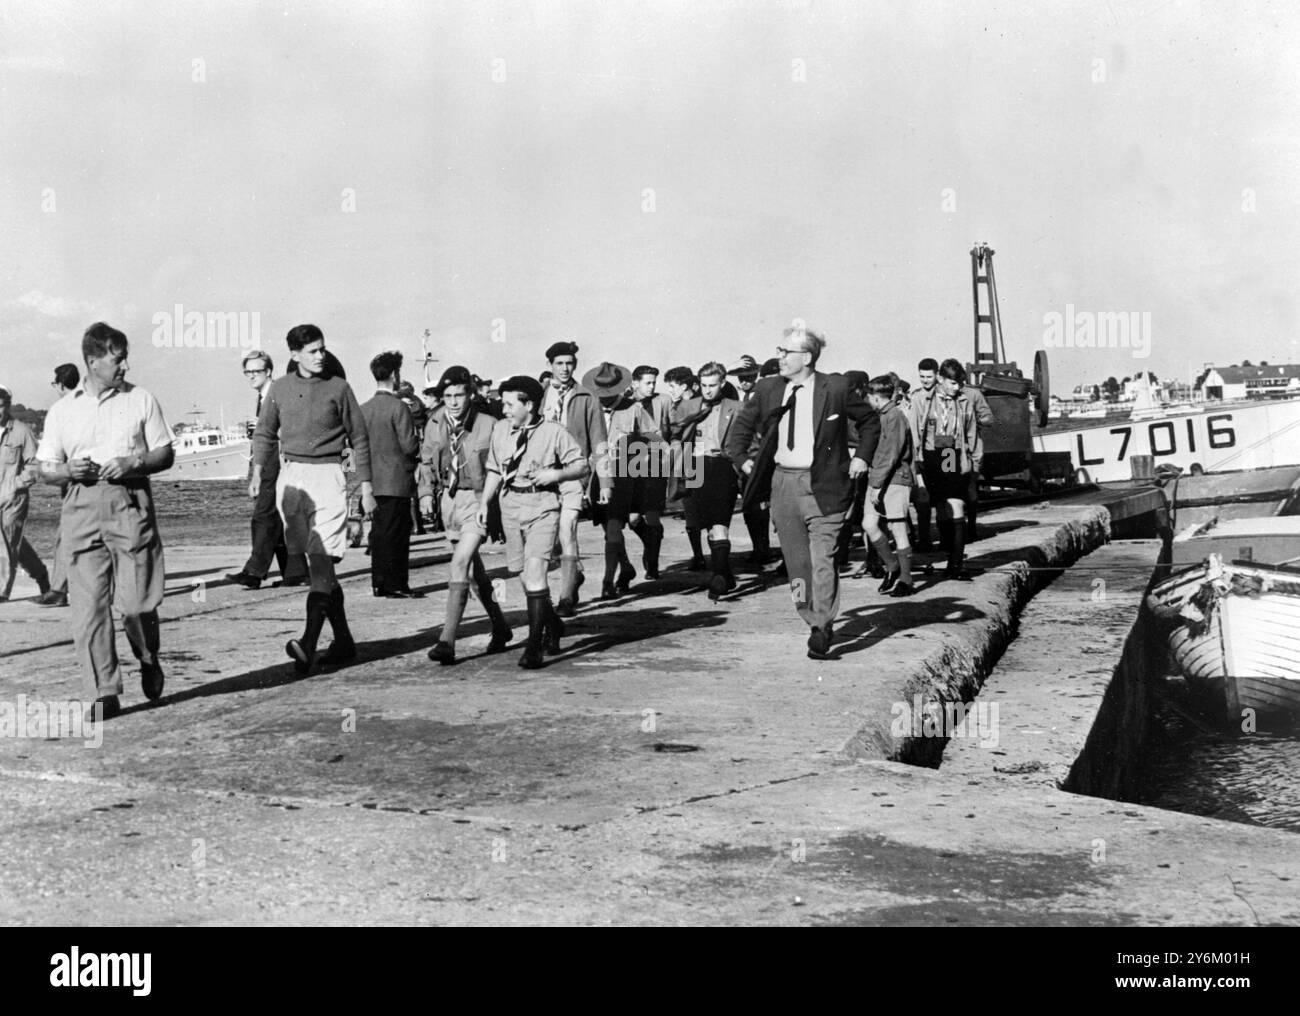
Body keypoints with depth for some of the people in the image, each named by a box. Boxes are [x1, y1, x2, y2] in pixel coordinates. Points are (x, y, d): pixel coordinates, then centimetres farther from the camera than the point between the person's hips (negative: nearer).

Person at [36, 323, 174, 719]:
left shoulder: (141, 400, 8)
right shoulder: (62, 410, 10)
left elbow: (166, 455, 10)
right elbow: (46, 469, 13)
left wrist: (134, 463, -9)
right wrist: (69, 471, -9)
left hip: (130, 504, -1)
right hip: (81, 509, 1)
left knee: (136, 601, -6)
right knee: (88, 606, -4)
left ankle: (148, 660, 26)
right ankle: (104, 694, 2)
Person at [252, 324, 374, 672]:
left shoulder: (338, 388, 2)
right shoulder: (280, 388, 8)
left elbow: (359, 439, 7)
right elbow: (265, 433, 17)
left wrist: (366, 487, 5)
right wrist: (258, 470, 0)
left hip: (328, 474, -3)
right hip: (292, 476, 3)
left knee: (321, 559, -15)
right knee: (320, 567, 6)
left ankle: (308, 645, -23)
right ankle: (344, 641, 16)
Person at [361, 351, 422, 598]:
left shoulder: (364, 409, 5)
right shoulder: (398, 407, -14)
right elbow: (409, 445, -15)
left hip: (374, 481, 6)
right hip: (396, 480, -6)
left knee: (379, 532, 12)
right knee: (396, 534, -2)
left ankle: (379, 583, 16)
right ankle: (395, 585, 0)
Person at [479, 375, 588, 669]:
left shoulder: (553, 433, -7)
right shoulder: (500, 430, 6)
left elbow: (582, 466, 0)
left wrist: (556, 473, -16)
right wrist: (484, 502, 7)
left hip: (543, 505, -5)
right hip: (510, 504, 5)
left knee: (535, 571, -16)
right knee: (522, 574, 12)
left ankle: (534, 648, -11)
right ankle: (552, 624, 38)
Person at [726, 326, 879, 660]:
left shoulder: (835, 388, -3)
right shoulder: (768, 389, 6)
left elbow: (870, 420, 11)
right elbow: (742, 425, 22)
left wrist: (861, 457, 4)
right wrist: (741, 458, 11)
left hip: (823, 485, -4)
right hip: (783, 481, 4)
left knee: (822, 558, -11)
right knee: (796, 558, 7)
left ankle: (821, 630, -6)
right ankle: (815, 624, 20)